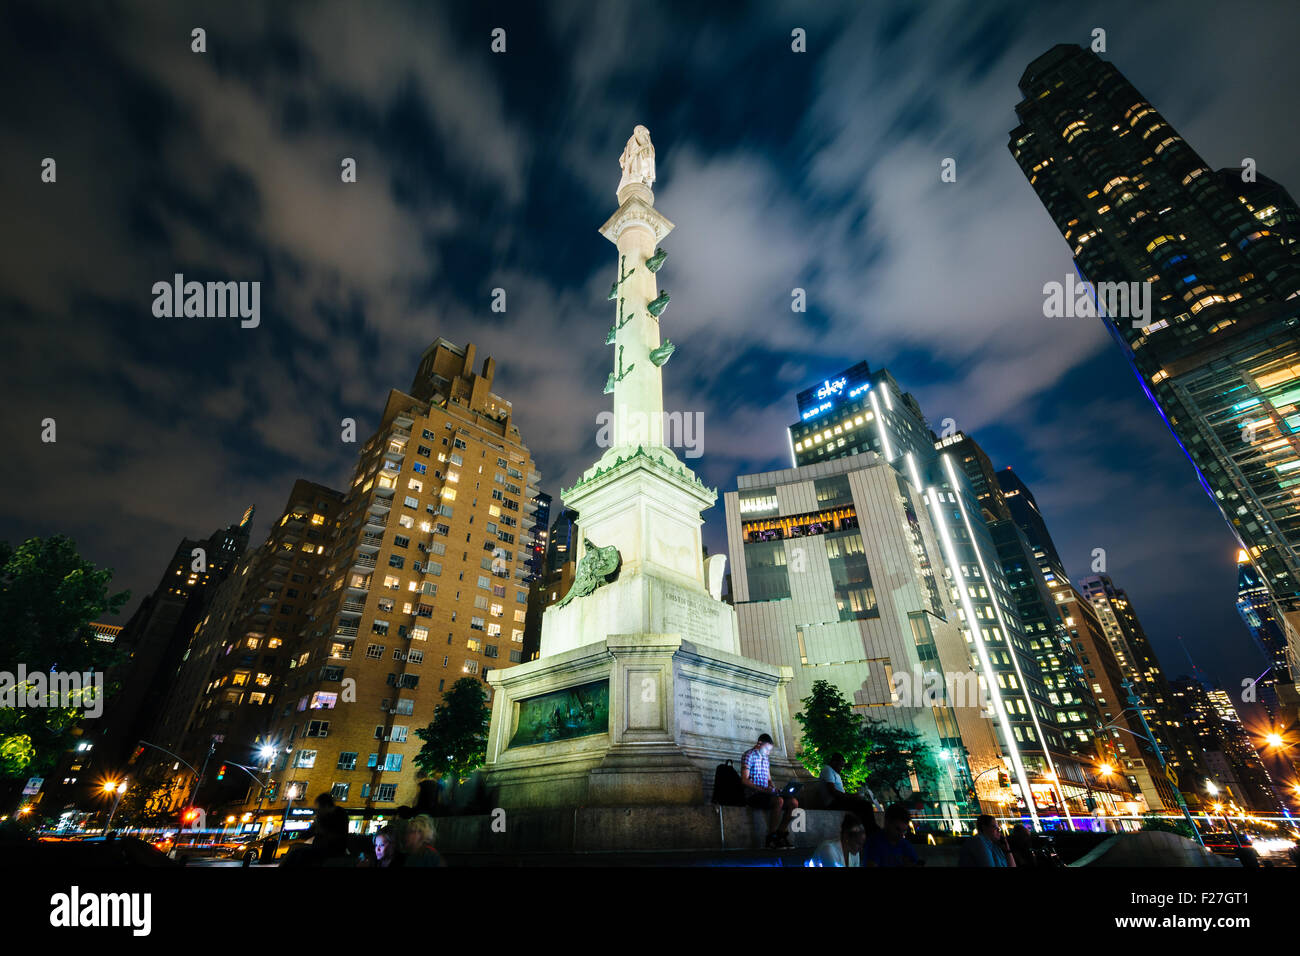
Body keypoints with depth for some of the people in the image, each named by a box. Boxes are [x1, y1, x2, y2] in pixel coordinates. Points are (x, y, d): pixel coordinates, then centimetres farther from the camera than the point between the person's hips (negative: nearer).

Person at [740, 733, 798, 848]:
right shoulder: (749, 755, -7)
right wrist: (762, 789, -23)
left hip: (765, 794, 8)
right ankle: (771, 838, -21)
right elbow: (744, 780, -14)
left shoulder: (765, 758, 20)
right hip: (753, 795, -8)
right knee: (779, 801, -32)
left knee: (793, 802, -9)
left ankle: (781, 835, -3)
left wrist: (773, 787, 1)